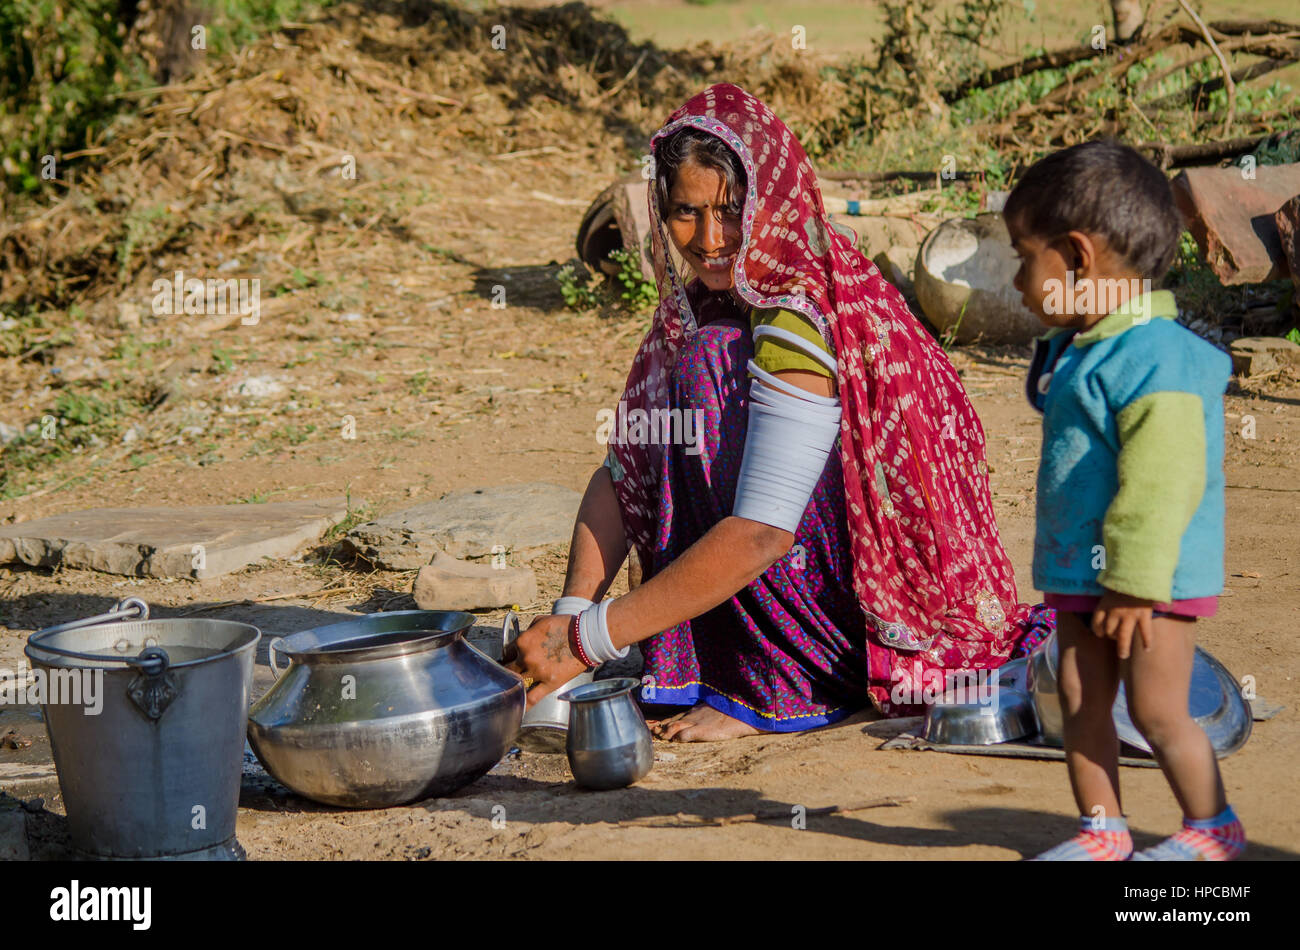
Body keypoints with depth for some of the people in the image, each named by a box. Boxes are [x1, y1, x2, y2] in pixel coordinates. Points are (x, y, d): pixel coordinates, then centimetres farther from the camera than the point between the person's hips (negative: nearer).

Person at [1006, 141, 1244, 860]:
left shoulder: (1156, 361, -23)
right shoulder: (1076, 349, 10)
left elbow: (1161, 484, -26)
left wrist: (1136, 585, -26)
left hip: (1150, 582, -9)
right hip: (1082, 576, 9)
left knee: (1157, 713, 0)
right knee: (1080, 704, 11)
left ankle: (1211, 827, 18)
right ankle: (1101, 831, 22)